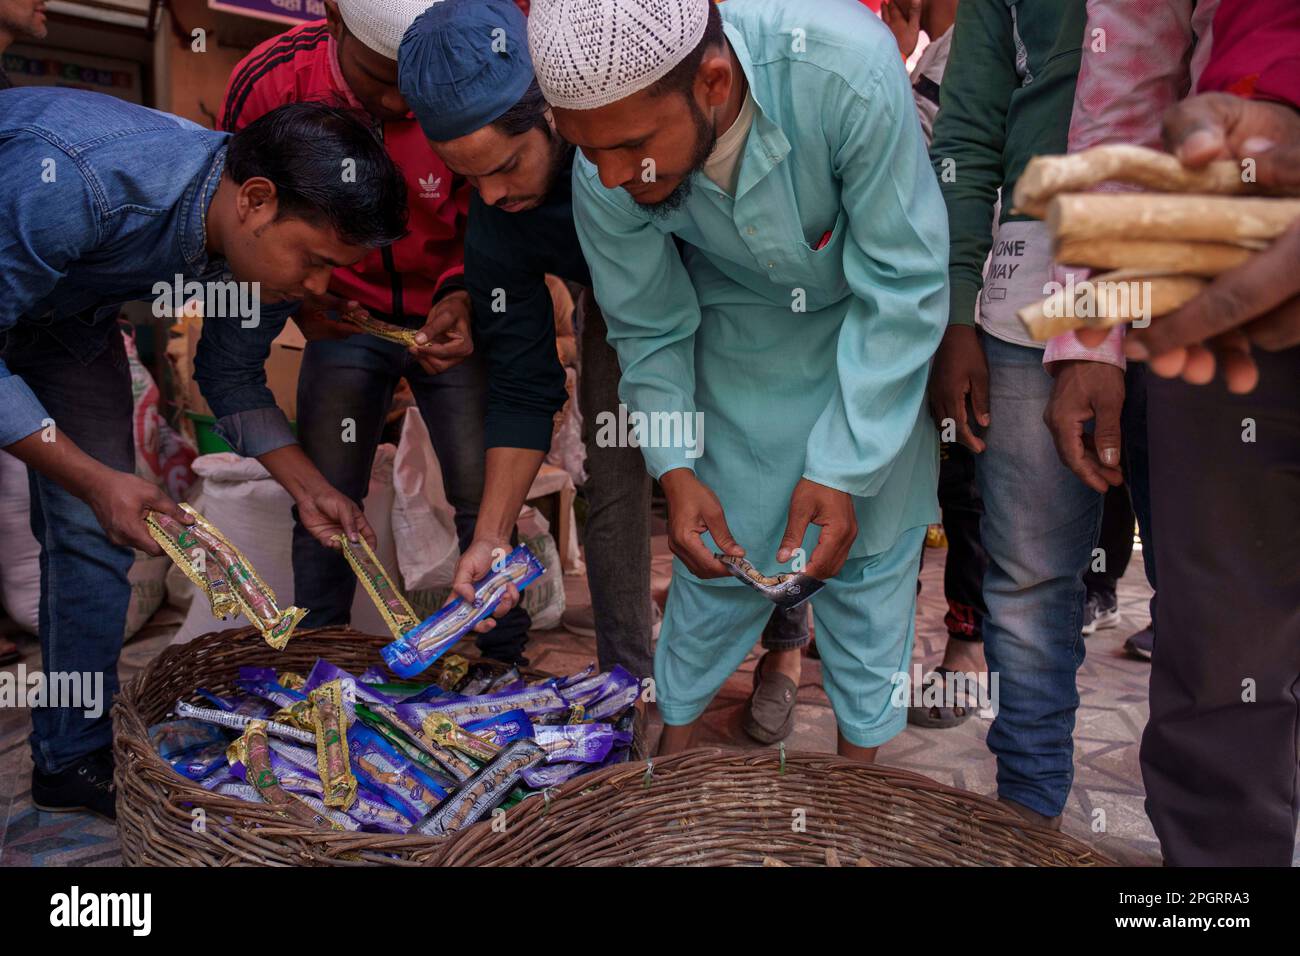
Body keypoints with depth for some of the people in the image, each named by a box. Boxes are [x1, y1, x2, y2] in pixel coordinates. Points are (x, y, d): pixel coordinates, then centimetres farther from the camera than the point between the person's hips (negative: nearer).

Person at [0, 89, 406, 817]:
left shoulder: (262, 239, -22)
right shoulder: (74, 184, -43)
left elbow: (233, 377, -7)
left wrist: (309, 488, -17)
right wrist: (93, 479, -39)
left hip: (68, 311, 5)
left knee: (95, 528, -3)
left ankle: (73, 758, 10)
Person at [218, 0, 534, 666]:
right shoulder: (269, 81, -17)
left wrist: (462, 295, -27)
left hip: (449, 319, -1)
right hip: (345, 316, 1)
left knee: (486, 497, -7)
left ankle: (505, 672, 10)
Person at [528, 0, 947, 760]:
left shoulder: (846, 68, -37)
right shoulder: (604, 174, -27)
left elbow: (906, 284, -27)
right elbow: (650, 332, -9)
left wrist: (842, 470, -27)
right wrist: (675, 469, -19)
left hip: (876, 328, -1)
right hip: (742, 341, 1)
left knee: (870, 545, 2)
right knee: (721, 548, 3)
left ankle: (860, 758, 25)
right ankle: (677, 730, 29)